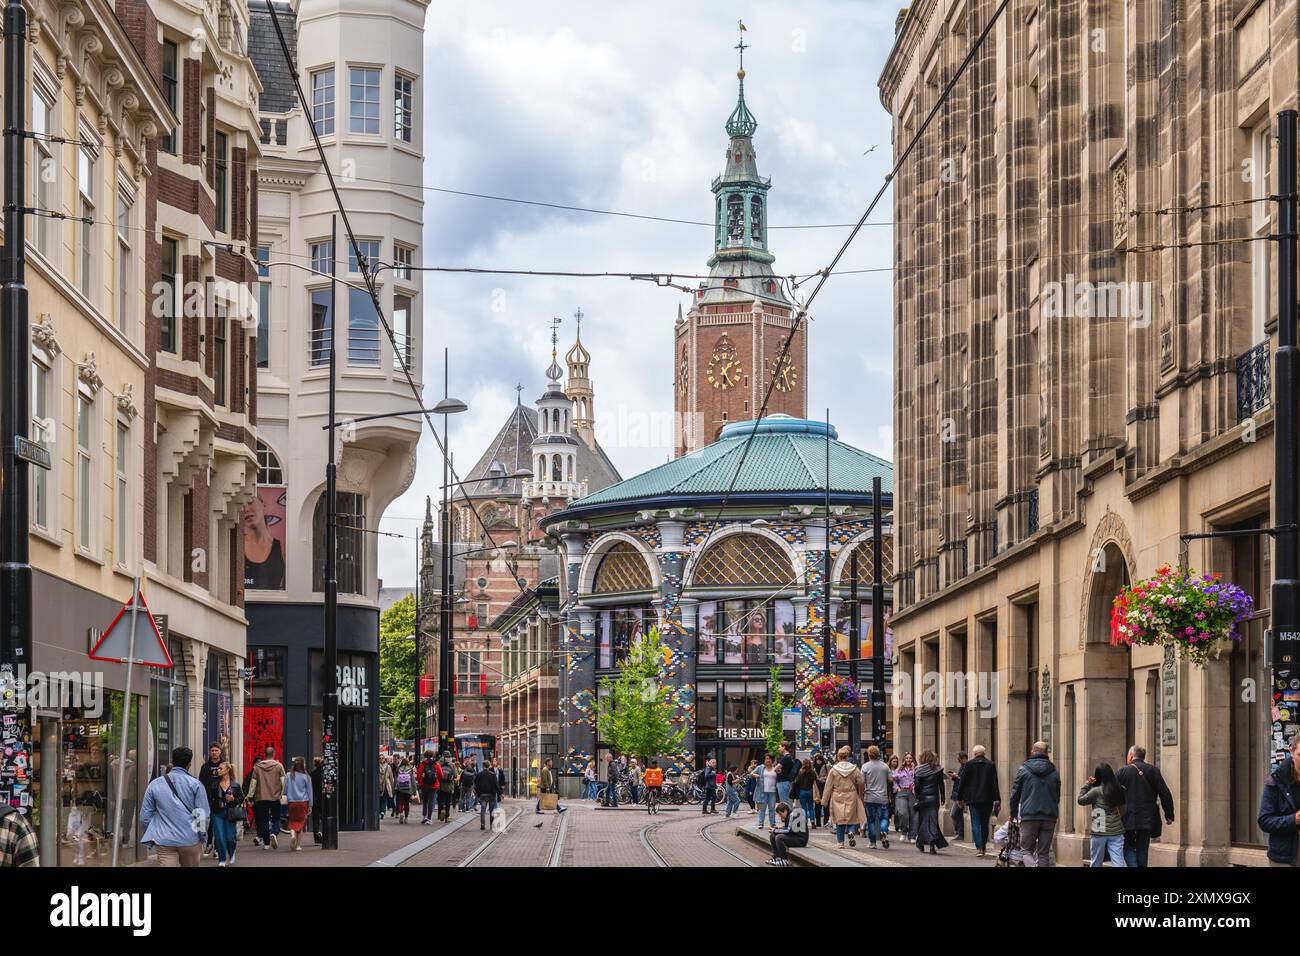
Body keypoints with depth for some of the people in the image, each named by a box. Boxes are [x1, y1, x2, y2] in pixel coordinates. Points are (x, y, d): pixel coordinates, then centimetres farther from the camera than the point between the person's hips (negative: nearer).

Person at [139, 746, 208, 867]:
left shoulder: (154, 785, 5)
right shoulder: (195, 785, -2)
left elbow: (145, 816, 7)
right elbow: (204, 815, -6)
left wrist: (152, 835, 19)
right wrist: (201, 837, 7)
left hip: (164, 842, 1)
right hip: (190, 840, -1)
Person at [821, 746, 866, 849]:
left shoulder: (833, 770, -5)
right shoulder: (855, 769, -4)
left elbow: (828, 787, -1)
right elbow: (861, 784, 2)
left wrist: (824, 800, 6)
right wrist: (860, 796, 20)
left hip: (837, 798, 0)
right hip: (851, 798, 0)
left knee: (839, 821, 8)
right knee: (853, 819, 9)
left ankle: (840, 842, 7)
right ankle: (852, 832, -19)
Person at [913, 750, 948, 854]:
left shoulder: (919, 770, -5)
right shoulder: (938, 769, -1)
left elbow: (917, 785, -8)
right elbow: (941, 785, 2)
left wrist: (917, 796, 4)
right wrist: (942, 798, 8)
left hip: (922, 798, -1)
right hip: (934, 798, 1)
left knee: (922, 820, 12)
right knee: (933, 820, 0)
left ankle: (921, 844, 20)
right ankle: (932, 843, -14)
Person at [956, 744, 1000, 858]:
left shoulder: (968, 764, -3)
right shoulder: (991, 765, 1)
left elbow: (962, 782, 0)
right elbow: (995, 783, 2)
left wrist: (960, 797, 8)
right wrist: (997, 799, 5)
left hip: (973, 799, -2)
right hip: (987, 800, 2)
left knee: (975, 824, -2)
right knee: (985, 824, 15)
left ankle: (979, 848, -14)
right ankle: (983, 847, 22)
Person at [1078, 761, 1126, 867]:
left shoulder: (1096, 791, -9)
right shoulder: (1120, 790, 2)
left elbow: (1081, 800, 4)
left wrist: (1087, 784, 8)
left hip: (1100, 832, -2)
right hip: (1117, 831, 2)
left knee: (1096, 863, 14)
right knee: (1118, 863, -5)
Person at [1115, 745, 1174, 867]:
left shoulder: (1123, 771, -4)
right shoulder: (1153, 771, 1)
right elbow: (1165, 794, -2)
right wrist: (1169, 815, 5)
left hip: (1128, 819, -2)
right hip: (1147, 819, 2)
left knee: (1128, 847, 8)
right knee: (1142, 850, 12)